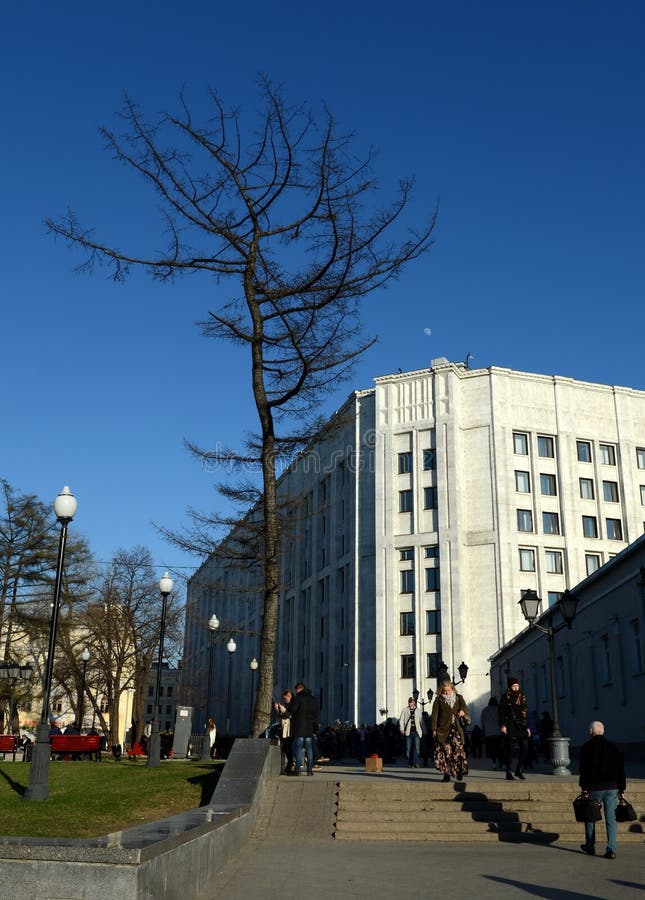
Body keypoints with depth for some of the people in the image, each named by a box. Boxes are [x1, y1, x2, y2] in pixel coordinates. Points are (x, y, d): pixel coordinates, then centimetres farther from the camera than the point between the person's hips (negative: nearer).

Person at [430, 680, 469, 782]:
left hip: (456, 728, 1)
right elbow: (434, 715, 5)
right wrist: (434, 729, -3)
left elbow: (464, 707, 2)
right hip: (443, 729, -1)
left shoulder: (458, 698, 13)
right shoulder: (438, 700, 7)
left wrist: (463, 711, -22)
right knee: (445, 750, -7)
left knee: (458, 748, -13)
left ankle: (459, 772, -2)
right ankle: (446, 774, -1)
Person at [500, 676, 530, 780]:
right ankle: (509, 773, 3)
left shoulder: (522, 697, 13)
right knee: (509, 749, -4)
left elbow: (525, 713, 16)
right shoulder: (506, 697, 0)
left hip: (520, 725, 4)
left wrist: (527, 727, 11)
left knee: (525, 746, -8)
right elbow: (502, 712, -3)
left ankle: (519, 770, 5)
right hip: (509, 725, -4)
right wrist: (502, 725, -13)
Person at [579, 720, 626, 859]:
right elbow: (621, 768, 7)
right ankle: (611, 850, -1)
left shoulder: (586, 747, -3)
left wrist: (584, 788, -4)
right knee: (611, 819, 4)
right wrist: (621, 788, 12)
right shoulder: (613, 746, 6)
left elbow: (584, 769, -7)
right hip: (612, 788, 2)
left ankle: (590, 846, 21)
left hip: (594, 788, -2)